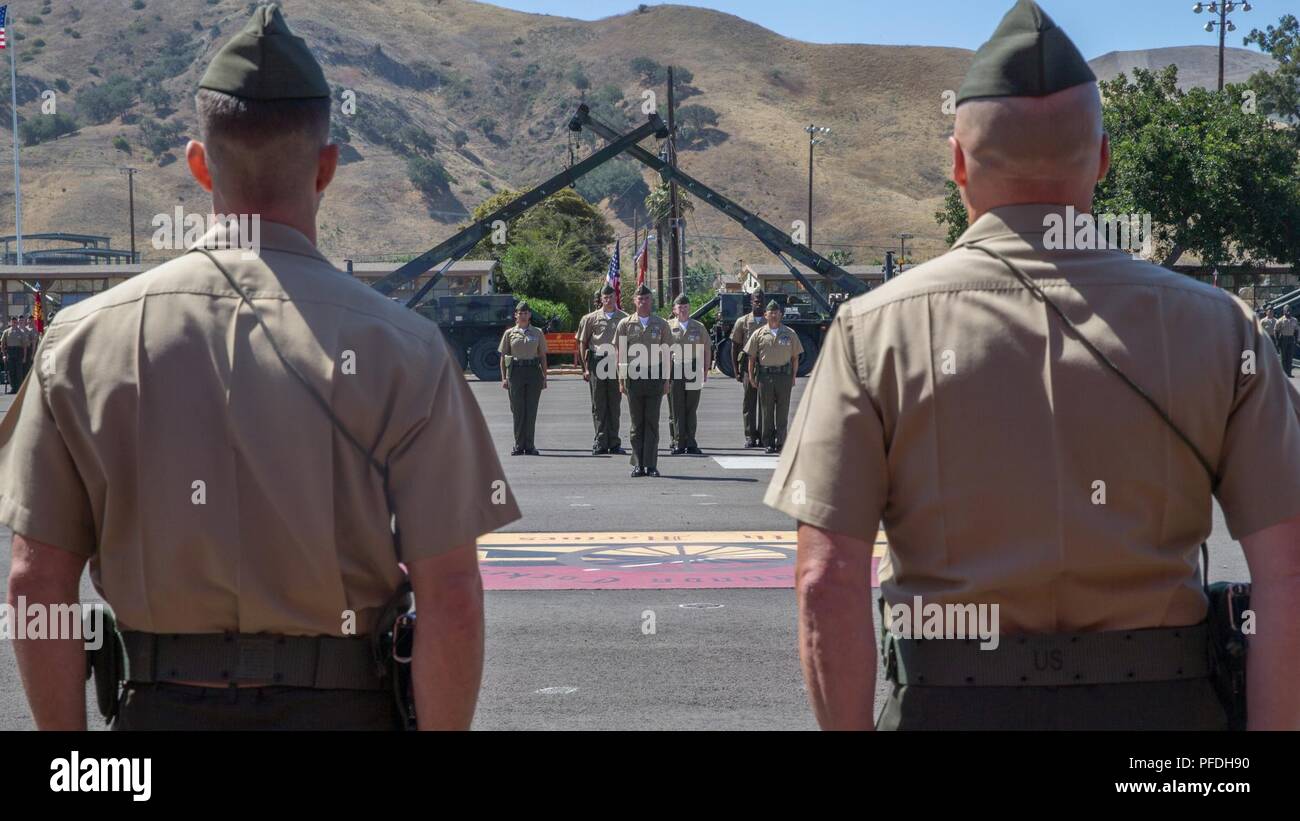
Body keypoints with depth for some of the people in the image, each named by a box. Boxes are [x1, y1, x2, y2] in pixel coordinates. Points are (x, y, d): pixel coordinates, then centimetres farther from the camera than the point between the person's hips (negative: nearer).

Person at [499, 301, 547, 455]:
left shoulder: (537, 333, 10)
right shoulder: (509, 333, 8)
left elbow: (543, 356, 11)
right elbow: (503, 356, 7)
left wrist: (544, 377, 6)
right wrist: (504, 377, -1)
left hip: (534, 371, 1)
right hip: (515, 371, -1)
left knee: (531, 410, 0)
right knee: (518, 410, -1)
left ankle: (529, 445, 5)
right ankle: (519, 445, 5)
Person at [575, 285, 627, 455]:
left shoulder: (624, 318, 6)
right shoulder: (591, 318, 4)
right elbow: (582, 344, 6)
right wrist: (585, 368, 0)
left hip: (616, 364, 1)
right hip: (597, 363, -1)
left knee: (615, 405, 5)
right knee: (598, 406, 2)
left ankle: (614, 442, 11)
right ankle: (600, 442, 5)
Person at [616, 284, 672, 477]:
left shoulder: (661, 324, 7)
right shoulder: (625, 324, 6)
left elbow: (667, 354, 7)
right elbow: (621, 354, 6)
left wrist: (667, 380, 1)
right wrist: (621, 380, 0)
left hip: (655, 376, 0)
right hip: (634, 375, 0)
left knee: (652, 422, -1)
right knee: (637, 423, 2)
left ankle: (651, 465, 3)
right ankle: (638, 465, 6)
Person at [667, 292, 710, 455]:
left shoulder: (699, 327, 12)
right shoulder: (668, 327, 6)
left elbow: (707, 350, 16)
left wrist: (705, 371, 9)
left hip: (693, 371, 2)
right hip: (673, 370, -2)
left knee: (691, 409, 3)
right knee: (676, 410, -2)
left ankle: (691, 443, 7)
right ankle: (678, 443, 1)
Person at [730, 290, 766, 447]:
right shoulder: (742, 322, 6)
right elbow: (734, 348, 6)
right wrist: (736, 371, 0)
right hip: (748, 365, -1)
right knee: (749, 402, -3)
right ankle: (750, 437, -1)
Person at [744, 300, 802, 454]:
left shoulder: (790, 334, 8)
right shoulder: (759, 334, 6)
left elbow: (795, 357, 10)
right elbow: (751, 357, 8)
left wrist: (793, 377, 4)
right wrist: (751, 376, 3)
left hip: (784, 375, 0)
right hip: (764, 375, 0)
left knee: (782, 411, 0)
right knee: (766, 411, 2)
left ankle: (780, 443, 4)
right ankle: (768, 443, 8)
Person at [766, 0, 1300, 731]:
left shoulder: (877, 330, -5)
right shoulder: (1218, 327, -1)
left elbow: (828, 584, -10)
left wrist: (848, 728, -2)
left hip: (950, 706, -1)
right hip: (1160, 707, 1)